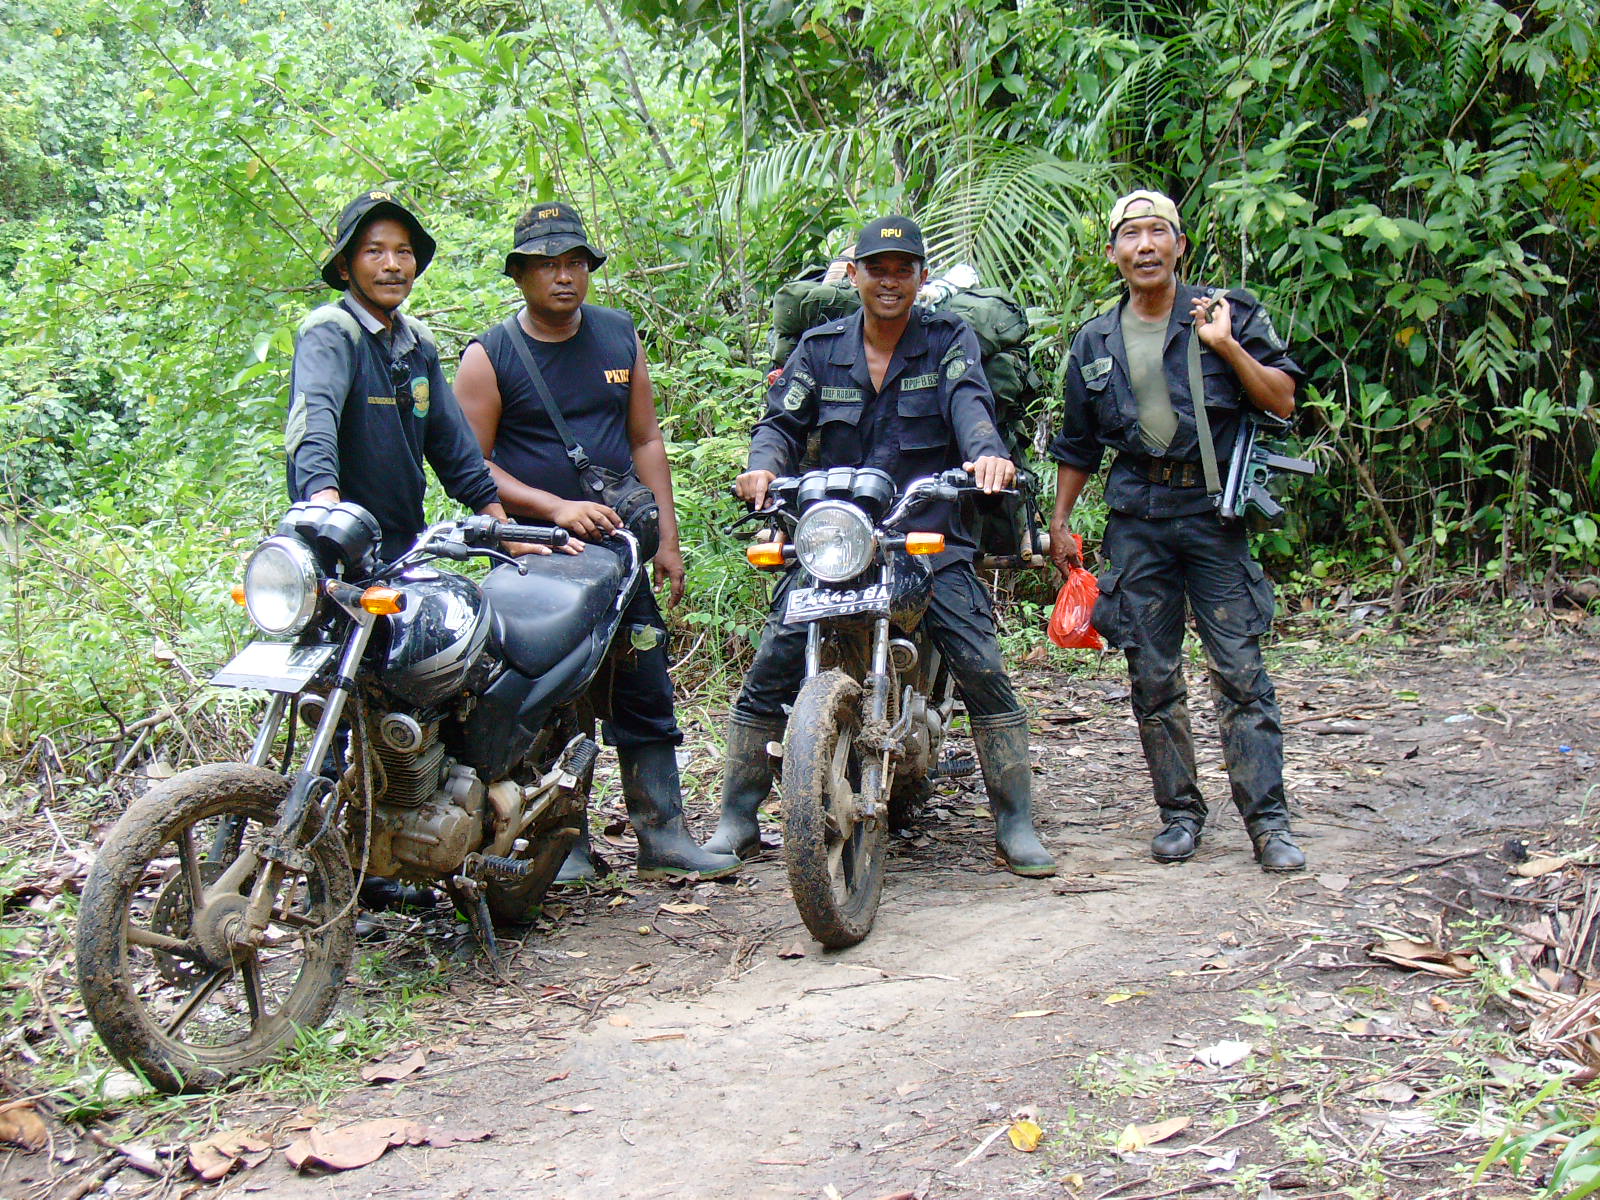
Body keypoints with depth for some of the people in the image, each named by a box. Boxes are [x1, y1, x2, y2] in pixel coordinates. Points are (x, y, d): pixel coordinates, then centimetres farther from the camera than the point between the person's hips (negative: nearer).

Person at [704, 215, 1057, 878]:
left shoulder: (948, 338, 6)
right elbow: (783, 420, 6)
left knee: (981, 666, -13)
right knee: (771, 667, -7)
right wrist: (763, 466, -17)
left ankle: (1016, 823, 0)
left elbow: (968, 402, -12)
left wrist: (986, 451, -34)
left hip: (930, 531, -1)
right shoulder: (821, 347, 12)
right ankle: (737, 819, 6)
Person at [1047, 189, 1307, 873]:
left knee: (1239, 669, -7)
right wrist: (1059, 522, 18)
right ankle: (1180, 811, 15)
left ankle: (1268, 821, -3)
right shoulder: (1094, 343, 13)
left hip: (1213, 508, -3)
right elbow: (1077, 445, 22)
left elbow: (1283, 401, -1)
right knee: (1152, 676, 5)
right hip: (1137, 515, 3)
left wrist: (1227, 347, -13)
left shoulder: (1228, 313, 4)